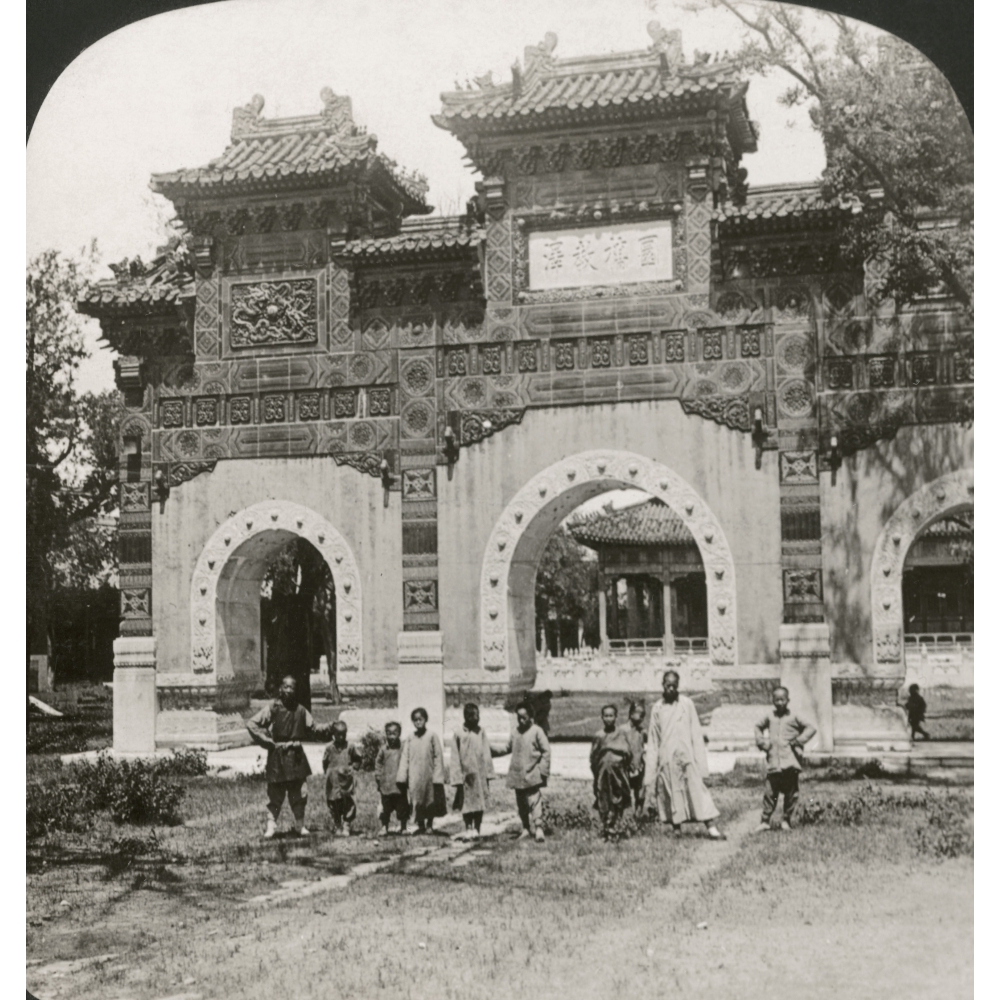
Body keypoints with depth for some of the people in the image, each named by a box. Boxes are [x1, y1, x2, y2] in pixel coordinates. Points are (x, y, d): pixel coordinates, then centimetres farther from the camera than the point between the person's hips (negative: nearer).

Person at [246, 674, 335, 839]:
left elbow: (313, 729, 12)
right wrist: (268, 742, -10)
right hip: (277, 756, -3)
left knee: (297, 793, 9)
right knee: (275, 793, 2)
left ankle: (300, 825, 19)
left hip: (296, 755, 3)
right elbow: (251, 724, -7)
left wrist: (330, 728, -3)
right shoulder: (272, 708, -6)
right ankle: (271, 825, 12)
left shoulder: (300, 710, 6)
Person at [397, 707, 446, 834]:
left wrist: (437, 775, -8)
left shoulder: (432, 736, -3)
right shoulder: (409, 739, 5)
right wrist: (402, 776, -4)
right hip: (414, 777, 2)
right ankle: (420, 825, 12)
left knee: (430, 801, 8)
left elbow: (438, 757, -3)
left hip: (429, 775, -2)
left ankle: (429, 825, 21)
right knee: (417, 801, 2)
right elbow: (404, 758, 3)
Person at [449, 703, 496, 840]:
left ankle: (476, 830, 12)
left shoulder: (481, 733, 5)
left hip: (480, 774, 2)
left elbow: (487, 754, 7)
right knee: (467, 804, 2)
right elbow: (455, 758, -3)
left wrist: (488, 774, 2)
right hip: (466, 775, -2)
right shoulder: (458, 735, -3)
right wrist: (458, 779, -7)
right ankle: (468, 829, 12)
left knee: (480, 804, 4)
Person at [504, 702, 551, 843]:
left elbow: (546, 751, -7)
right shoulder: (516, 732, 12)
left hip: (532, 775, -6)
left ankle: (538, 828, -16)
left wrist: (543, 770, -11)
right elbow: (508, 748, 22)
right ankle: (526, 828, 20)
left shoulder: (536, 731, -6)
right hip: (517, 775, 6)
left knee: (534, 802, -14)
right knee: (521, 805, 11)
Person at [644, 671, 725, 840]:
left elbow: (696, 733, 3)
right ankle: (676, 828, 12)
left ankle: (711, 827, -13)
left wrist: (699, 760, -2)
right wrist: (651, 767, 8)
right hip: (666, 759, 2)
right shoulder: (657, 708, 7)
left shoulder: (687, 704, 2)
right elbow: (653, 740, 11)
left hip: (686, 755, -2)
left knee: (697, 790, -9)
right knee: (670, 794, 3)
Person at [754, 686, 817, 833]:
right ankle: (765, 820, 8)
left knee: (791, 792, 2)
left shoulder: (793, 718, 2)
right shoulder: (770, 717, 11)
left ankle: (787, 820, 17)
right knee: (770, 792, -2)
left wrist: (799, 740, -7)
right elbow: (758, 727, 26)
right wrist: (761, 741, 11)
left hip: (790, 762, -2)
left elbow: (811, 728, 4)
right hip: (774, 763, 2)